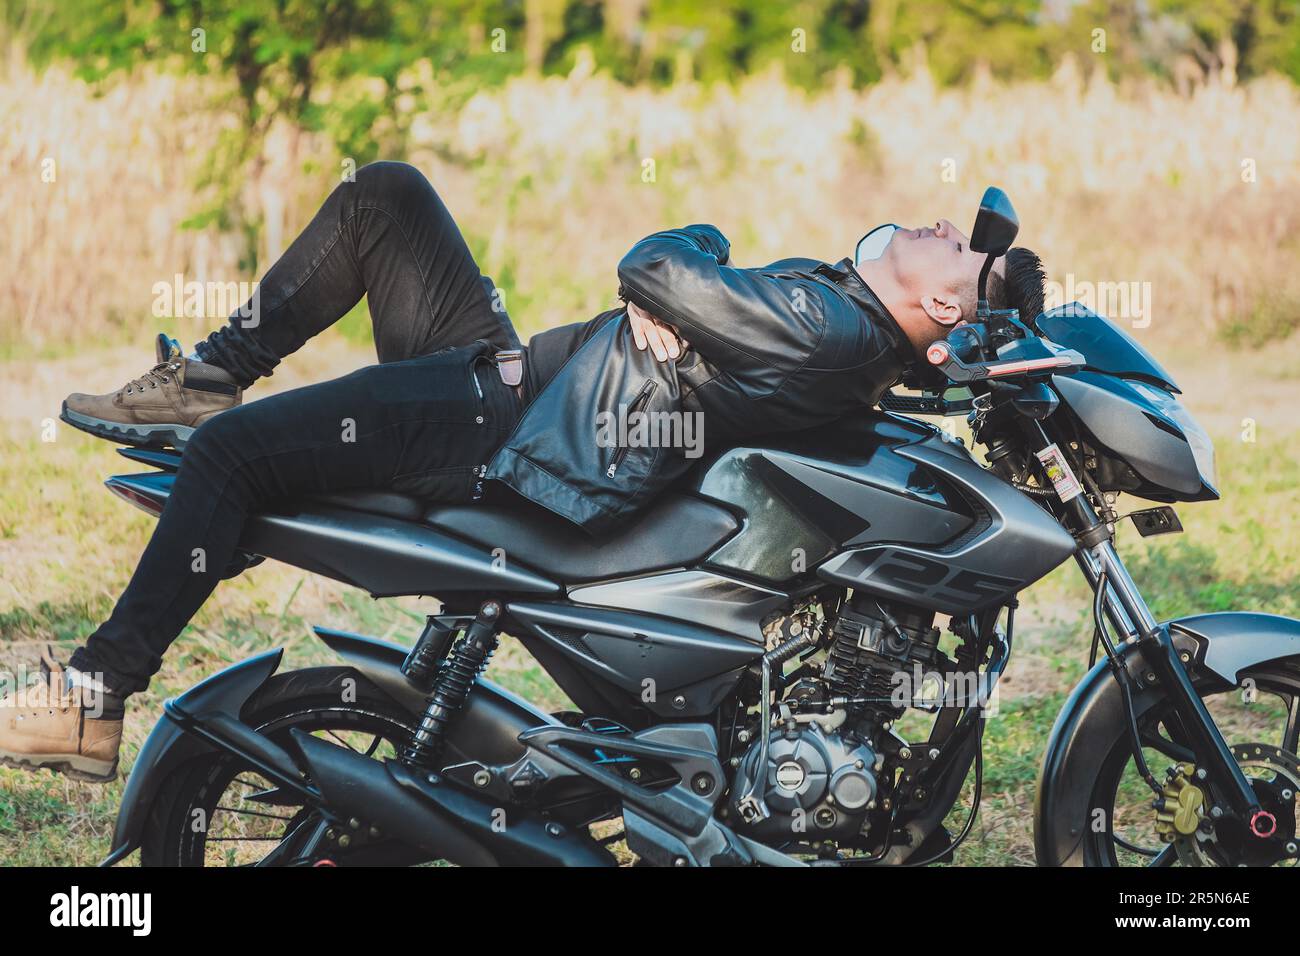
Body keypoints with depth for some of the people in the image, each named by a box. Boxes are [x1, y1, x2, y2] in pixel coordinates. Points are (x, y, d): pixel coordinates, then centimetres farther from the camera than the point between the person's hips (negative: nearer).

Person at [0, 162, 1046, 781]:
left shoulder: (831, 329, -23)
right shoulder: (844, 303, 8)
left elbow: (655, 274, -23)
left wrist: (695, 242, -2)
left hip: (501, 435, -10)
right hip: (520, 363, 10)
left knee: (231, 449, -16)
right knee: (382, 192, 14)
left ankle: (93, 704, -5)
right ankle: (208, 378, 18)